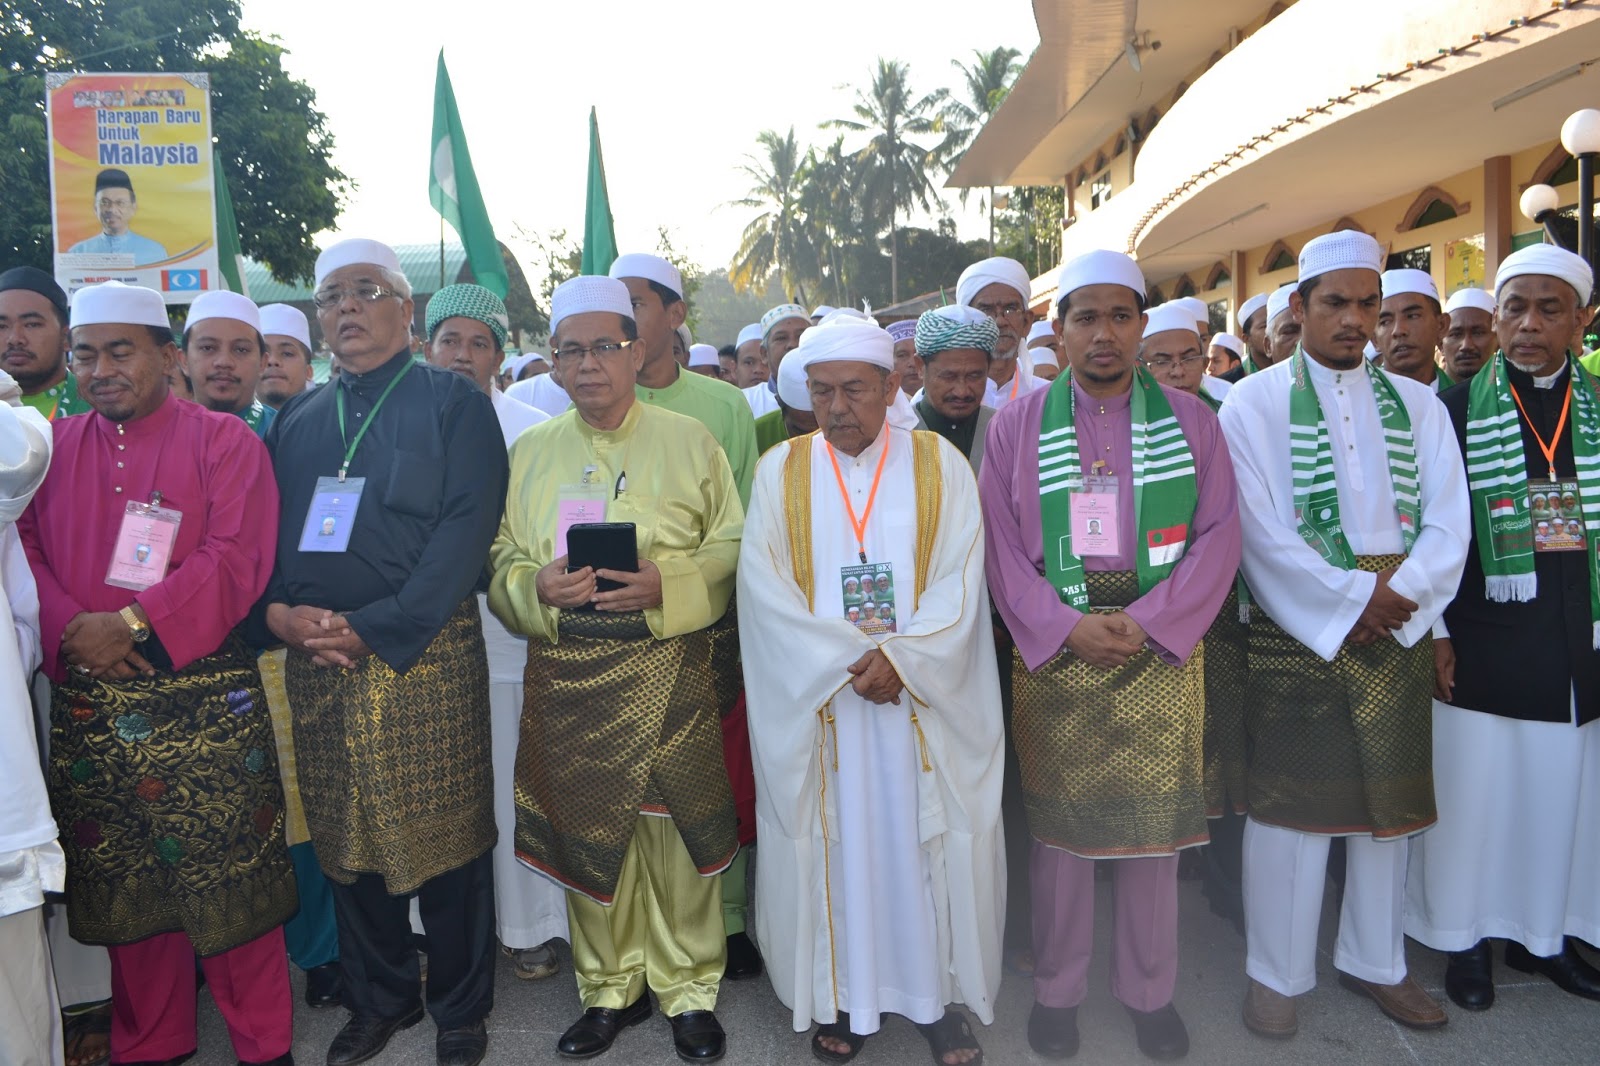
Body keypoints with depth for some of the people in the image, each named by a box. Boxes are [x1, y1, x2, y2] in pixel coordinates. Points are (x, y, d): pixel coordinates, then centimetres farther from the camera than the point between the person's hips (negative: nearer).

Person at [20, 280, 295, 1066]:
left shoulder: (224, 441, -1)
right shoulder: (53, 446, 13)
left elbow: (235, 559, -11)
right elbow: (22, 546, 6)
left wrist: (134, 625, -18)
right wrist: (68, 628, -11)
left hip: (205, 700, -4)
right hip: (86, 704, 4)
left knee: (228, 877, 1)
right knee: (122, 882, 13)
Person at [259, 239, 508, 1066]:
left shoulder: (453, 402, 0)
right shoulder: (296, 419, 16)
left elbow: (466, 529, -10)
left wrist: (374, 627, -16)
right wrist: (277, 610, -9)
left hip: (424, 656, -4)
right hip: (315, 663, 5)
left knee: (443, 840, 3)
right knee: (347, 842, 13)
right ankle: (377, 998, 32)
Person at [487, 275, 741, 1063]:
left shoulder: (689, 441, 3)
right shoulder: (531, 452, 10)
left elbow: (732, 548, 1)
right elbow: (501, 564, 10)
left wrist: (667, 582, -16)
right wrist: (538, 585, -12)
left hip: (669, 673, -2)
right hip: (566, 679, 2)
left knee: (676, 831, 4)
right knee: (587, 835, 10)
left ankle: (689, 989, 24)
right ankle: (609, 989, 30)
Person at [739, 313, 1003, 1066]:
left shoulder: (940, 466, 2)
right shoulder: (781, 470, 3)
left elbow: (960, 582, -4)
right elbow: (765, 589, -4)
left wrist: (901, 658, -17)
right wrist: (848, 659, -14)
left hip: (924, 696, 0)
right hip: (817, 700, 1)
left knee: (924, 837, 6)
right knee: (835, 840, 6)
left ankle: (936, 991, 22)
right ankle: (843, 996, 22)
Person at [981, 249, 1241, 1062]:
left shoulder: (1190, 420, 5)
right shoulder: (1017, 426, 3)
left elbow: (1218, 531, -1)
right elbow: (1000, 544, -1)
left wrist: (1148, 621, -13)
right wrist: (1064, 627, -13)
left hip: (1162, 651, 1)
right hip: (1053, 652, 0)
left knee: (1154, 818, 8)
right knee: (1060, 820, 7)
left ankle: (1149, 991, 27)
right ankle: (1056, 990, 25)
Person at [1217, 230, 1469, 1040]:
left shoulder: (1415, 404, 11)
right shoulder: (1253, 404, -2)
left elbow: (1447, 520, 3)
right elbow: (1261, 531, -10)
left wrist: (1401, 592, -13)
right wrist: (1351, 599, -13)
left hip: (1397, 629, 4)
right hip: (1297, 629, -4)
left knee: (1390, 796, 11)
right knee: (1291, 801, 1)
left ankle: (1374, 961, 28)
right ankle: (1276, 972, 16)